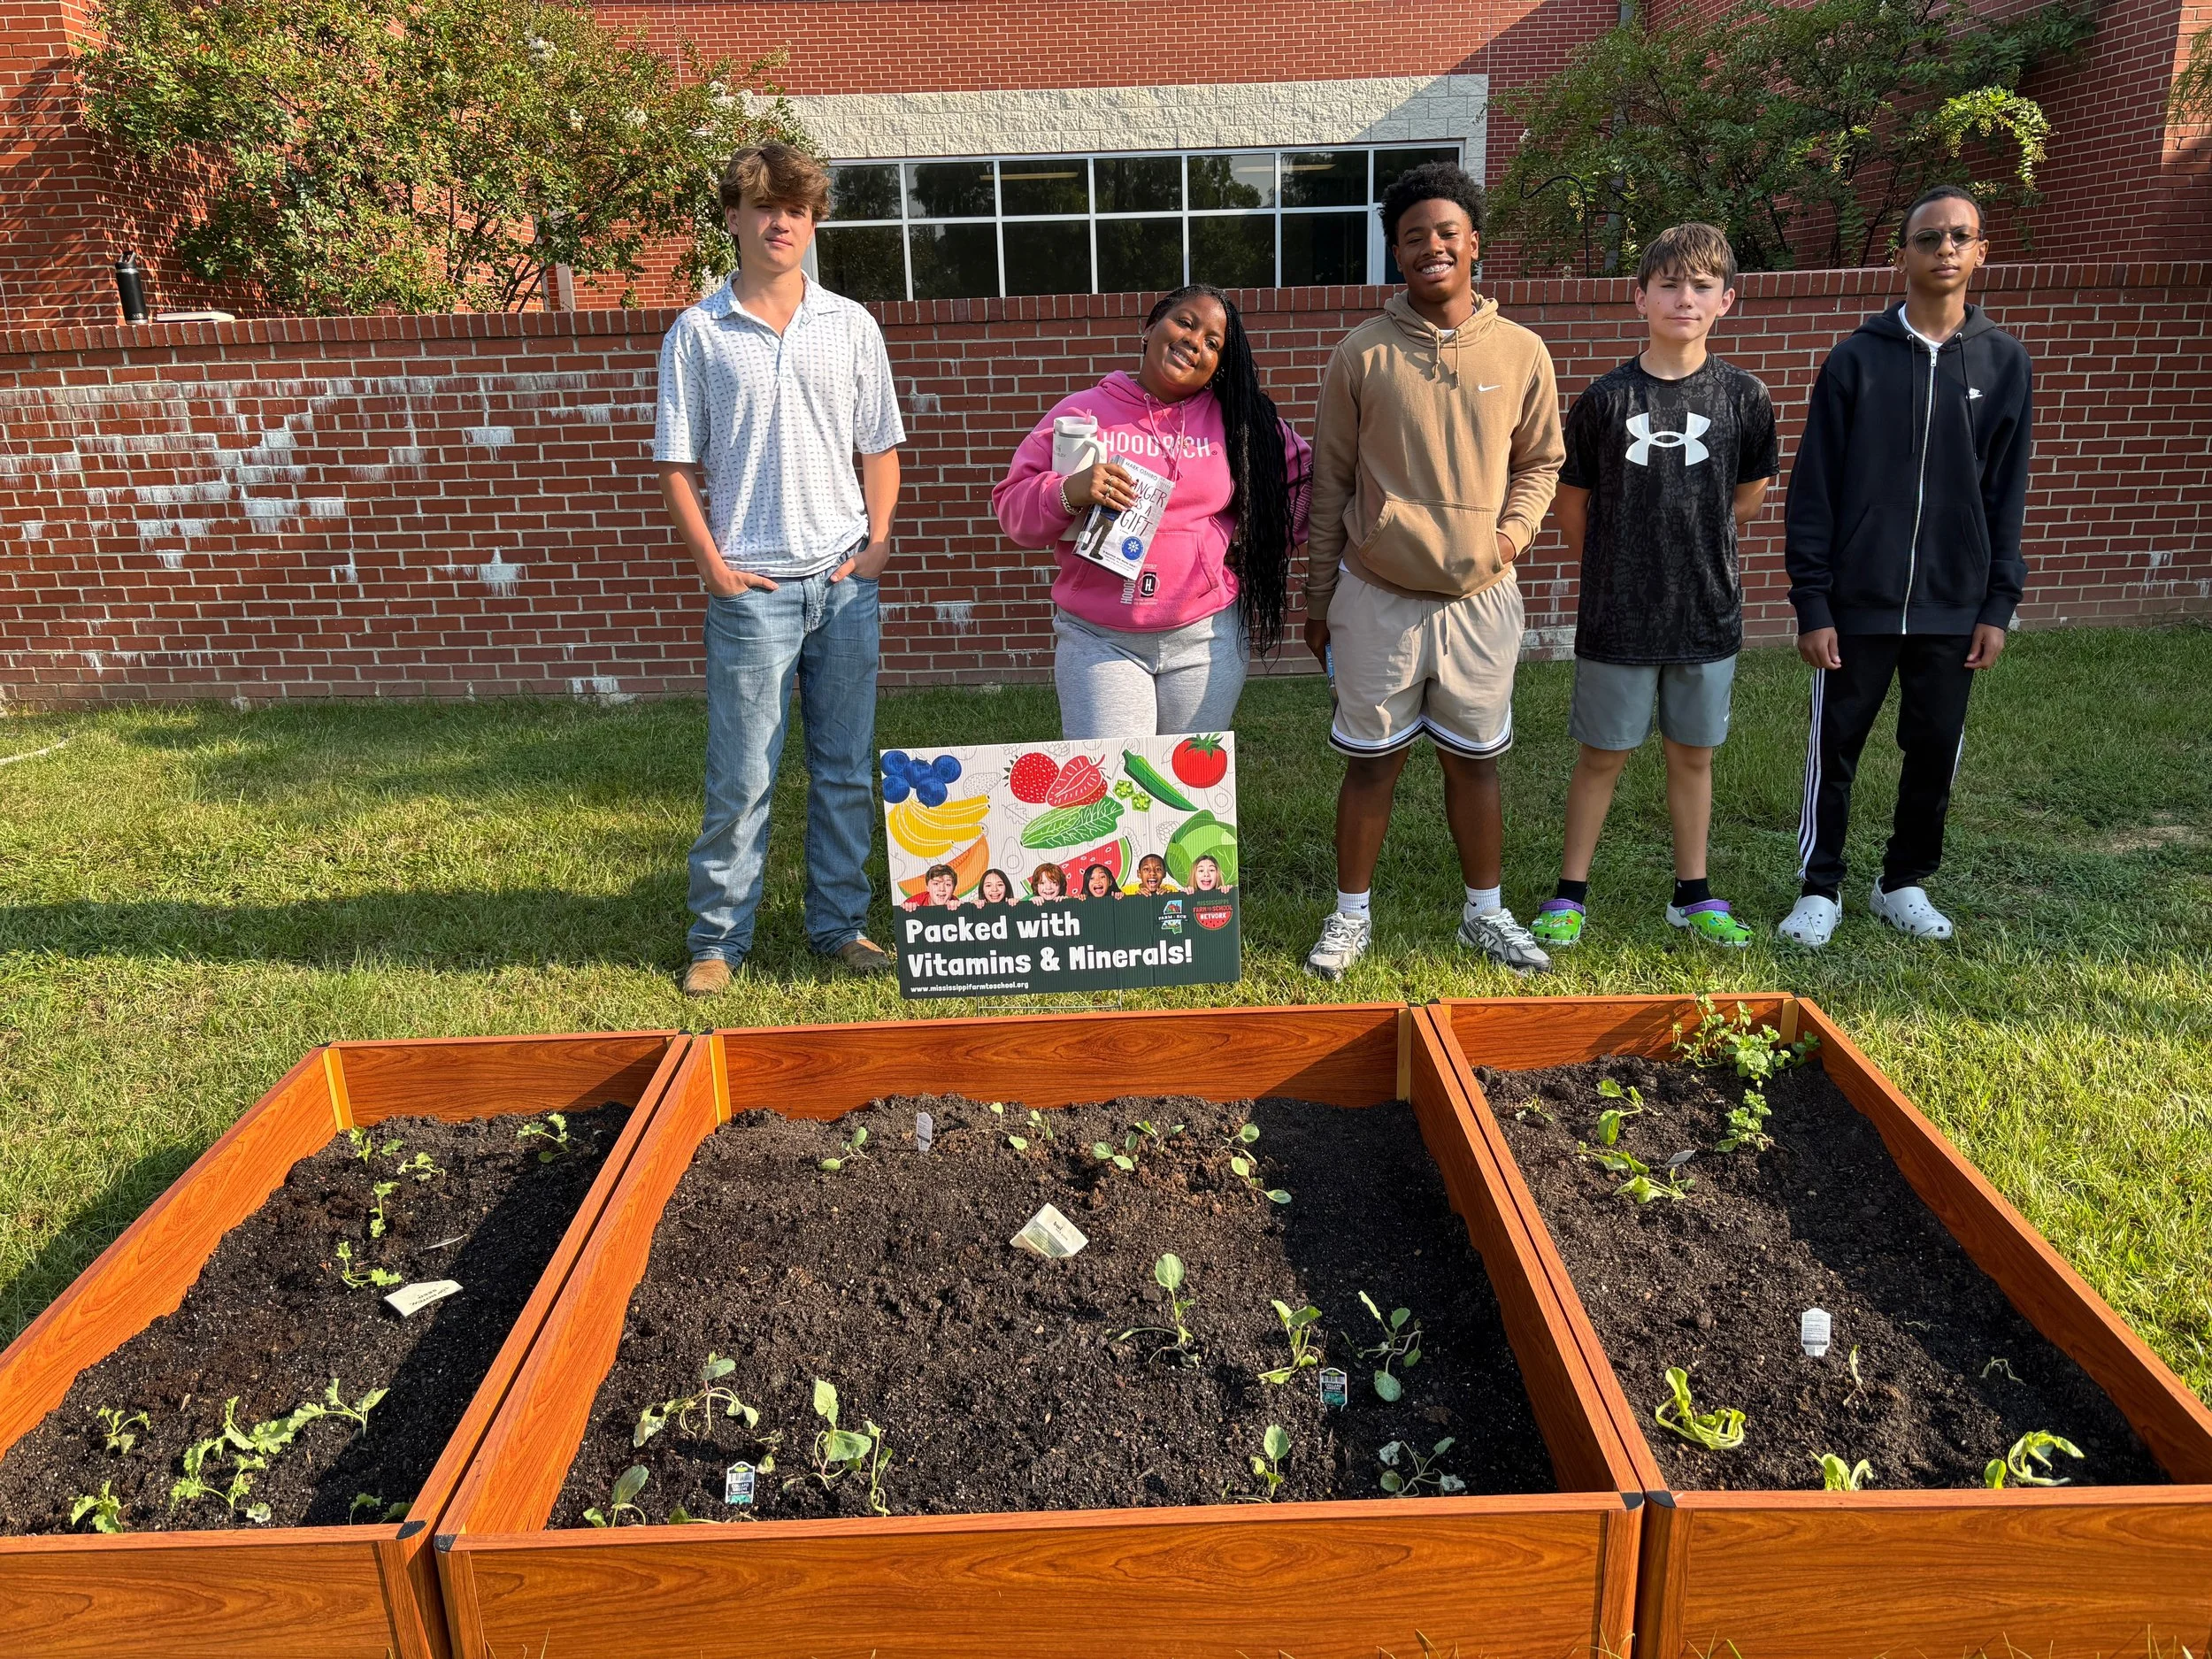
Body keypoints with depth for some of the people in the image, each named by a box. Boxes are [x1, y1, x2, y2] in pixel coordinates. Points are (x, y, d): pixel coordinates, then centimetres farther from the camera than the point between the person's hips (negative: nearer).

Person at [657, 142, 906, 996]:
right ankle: (716, 940, 12)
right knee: (740, 774, 0)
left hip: (846, 580, 3)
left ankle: (840, 923, 22)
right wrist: (714, 566, -6)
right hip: (752, 587, -2)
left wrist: (878, 542, 0)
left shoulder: (851, 326, 9)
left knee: (847, 767, 9)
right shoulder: (698, 333, 2)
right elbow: (678, 466, 3)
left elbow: (880, 449, 13)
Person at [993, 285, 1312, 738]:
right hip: (1098, 640, -1)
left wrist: (1258, 545, 6)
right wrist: (1069, 493, -16)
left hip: (1207, 637, 2)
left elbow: (1302, 475, 17)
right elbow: (1012, 507, 3)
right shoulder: (1082, 412, 4)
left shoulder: (1238, 422, 7)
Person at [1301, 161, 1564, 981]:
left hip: (1481, 597, 2)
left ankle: (1486, 913, 28)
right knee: (1370, 759, 7)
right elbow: (1330, 482, 2)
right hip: (1377, 596, -1)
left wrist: (1515, 529, -5)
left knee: (1475, 759, 12)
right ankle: (1351, 914, 23)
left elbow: (1540, 461, 14)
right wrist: (1318, 599, 4)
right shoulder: (1362, 353, -2)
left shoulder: (1521, 352, 2)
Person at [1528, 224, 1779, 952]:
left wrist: (1693, 545, 13)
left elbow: (1747, 496, 12)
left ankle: (1694, 895, 25)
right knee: (1602, 754, 6)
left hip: (1707, 612, 2)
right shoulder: (1606, 399, -6)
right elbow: (1572, 501, 4)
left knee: (1693, 753, 12)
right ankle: (1570, 894, 18)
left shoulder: (1743, 397, -2)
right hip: (1617, 617, -2)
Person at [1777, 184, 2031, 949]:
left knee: (1935, 752, 10)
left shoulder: (2005, 362, 4)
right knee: (1834, 751, 5)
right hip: (1858, 604, -2)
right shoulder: (1856, 358, -3)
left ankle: (1904, 884, 28)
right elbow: (1812, 490, -4)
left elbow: (2007, 494, 7)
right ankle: (1821, 890, 21)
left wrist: (1998, 604, 3)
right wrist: (1812, 604, -8)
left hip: (1954, 607, 2)